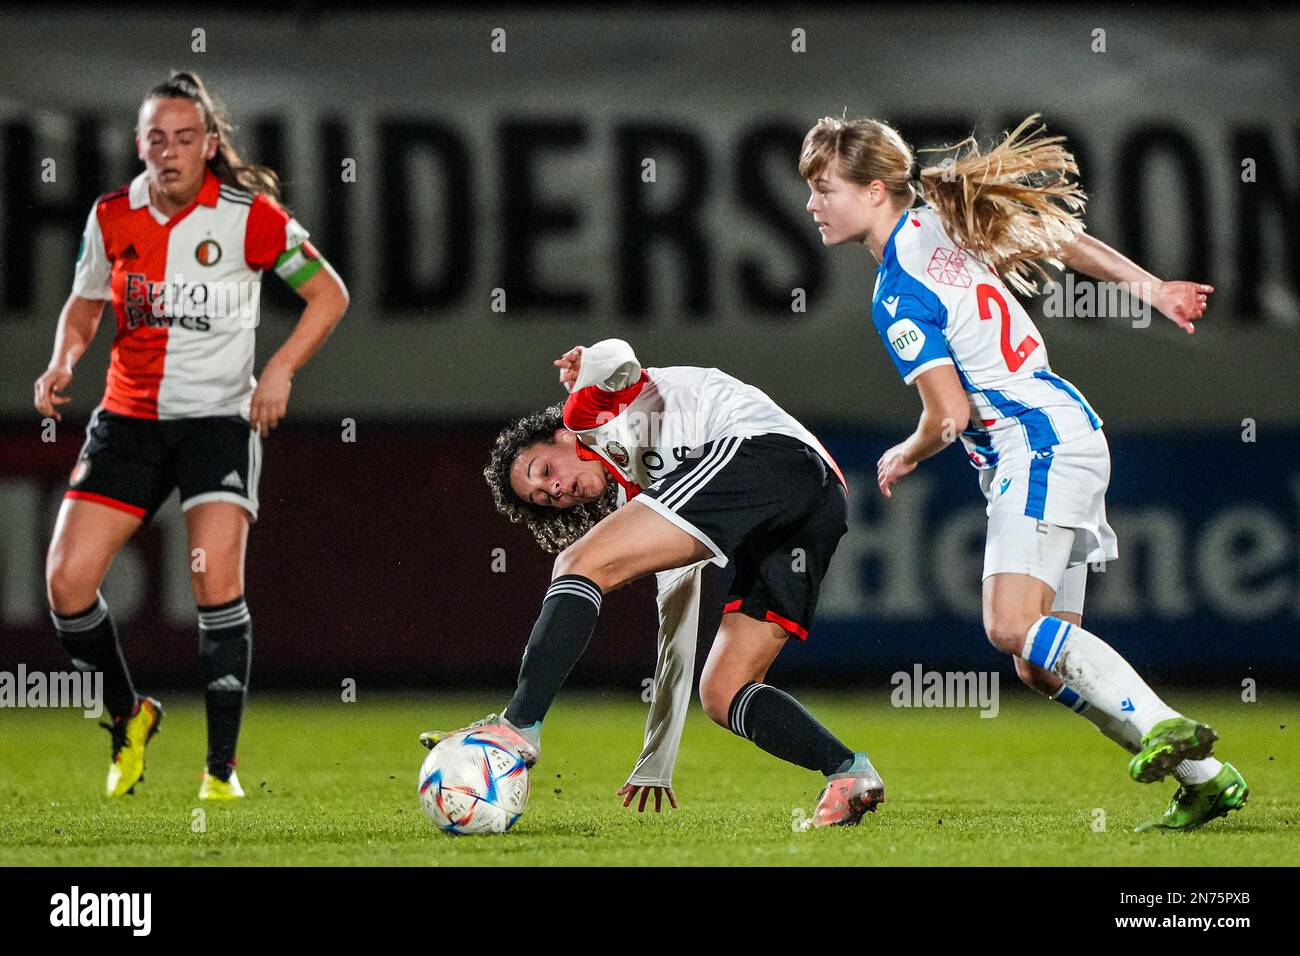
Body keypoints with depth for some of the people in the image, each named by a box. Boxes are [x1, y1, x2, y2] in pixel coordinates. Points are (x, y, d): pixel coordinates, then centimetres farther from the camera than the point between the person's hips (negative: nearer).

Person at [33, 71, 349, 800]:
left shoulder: (249, 215, -9)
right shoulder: (113, 217, 1)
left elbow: (330, 294, -1)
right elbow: (85, 304, 17)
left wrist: (280, 371, -13)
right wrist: (62, 364, -3)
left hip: (220, 418, -4)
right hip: (128, 418, 4)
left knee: (217, 581, -19)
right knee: (68, 579, -8)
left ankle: (223, 766, -8)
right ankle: (129, 718, 18)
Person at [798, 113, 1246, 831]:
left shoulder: (898, 296, -14)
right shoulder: (938, 220, 11)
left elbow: (948, 416, -15)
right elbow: (1057, 237, 17)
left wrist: (903, 458, 6)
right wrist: (1150, 288, 17)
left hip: (1039, 442, -10)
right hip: (1065, 431, 10)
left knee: (1012, 625, -25)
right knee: (1040, 662, 5)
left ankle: (1163, 725, -32)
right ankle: (1204, 777, 4)